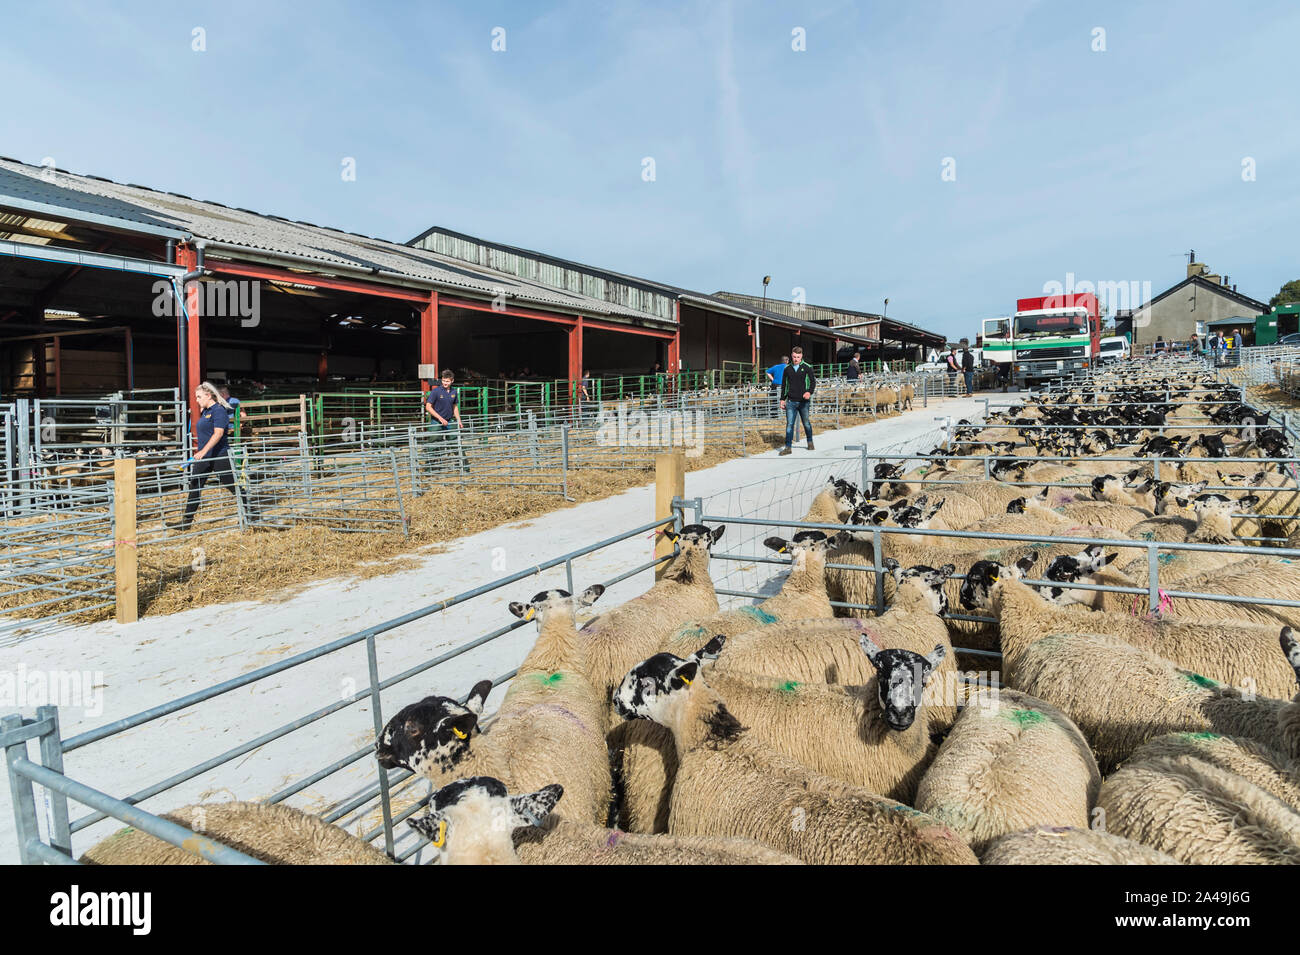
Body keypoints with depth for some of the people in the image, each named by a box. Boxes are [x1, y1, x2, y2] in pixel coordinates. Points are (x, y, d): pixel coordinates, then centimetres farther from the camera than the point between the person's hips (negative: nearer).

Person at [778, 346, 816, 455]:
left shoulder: (807, 368, 2)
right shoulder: (787, 369, 8)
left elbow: (813, 381, 0)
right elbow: (784, 385, 15)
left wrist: (809, 392, -20)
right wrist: (782, 399, 10)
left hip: (804, 401, -1)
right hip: (791, 401, 1)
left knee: (807, 423, 11)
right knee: (789, 424, -4)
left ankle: (810, 443, 29)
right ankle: (788, 447, -3)